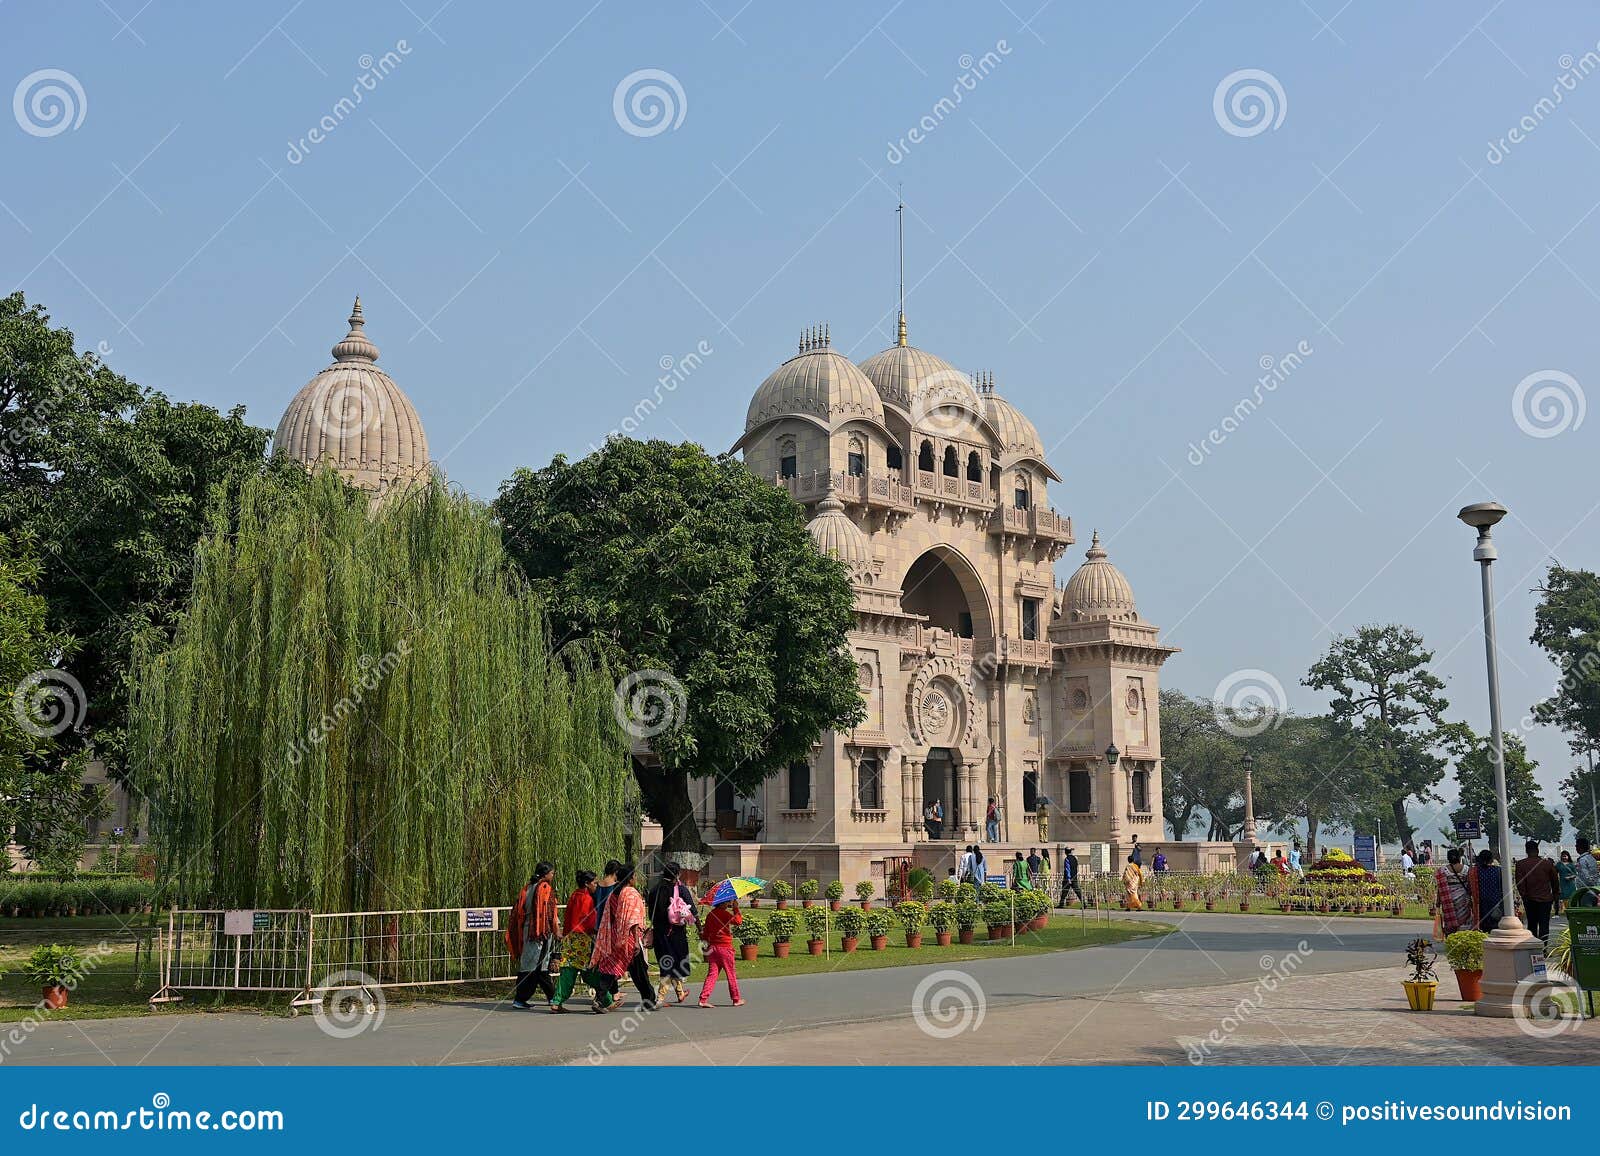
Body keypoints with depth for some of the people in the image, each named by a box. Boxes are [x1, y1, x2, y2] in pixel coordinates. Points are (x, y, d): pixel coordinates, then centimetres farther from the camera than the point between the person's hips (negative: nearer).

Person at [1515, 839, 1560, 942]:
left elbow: (1519, 883, -7)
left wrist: (1524, 896, 1)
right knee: (1544, 924, 1)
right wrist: (1555, 895, 18)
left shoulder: (1520, 864, -5)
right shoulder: (1548, 863, -1)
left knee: (1532, 924, 11)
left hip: (1530, 899, 0)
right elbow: (1555, 881, 7)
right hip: (1546, 898, 0)